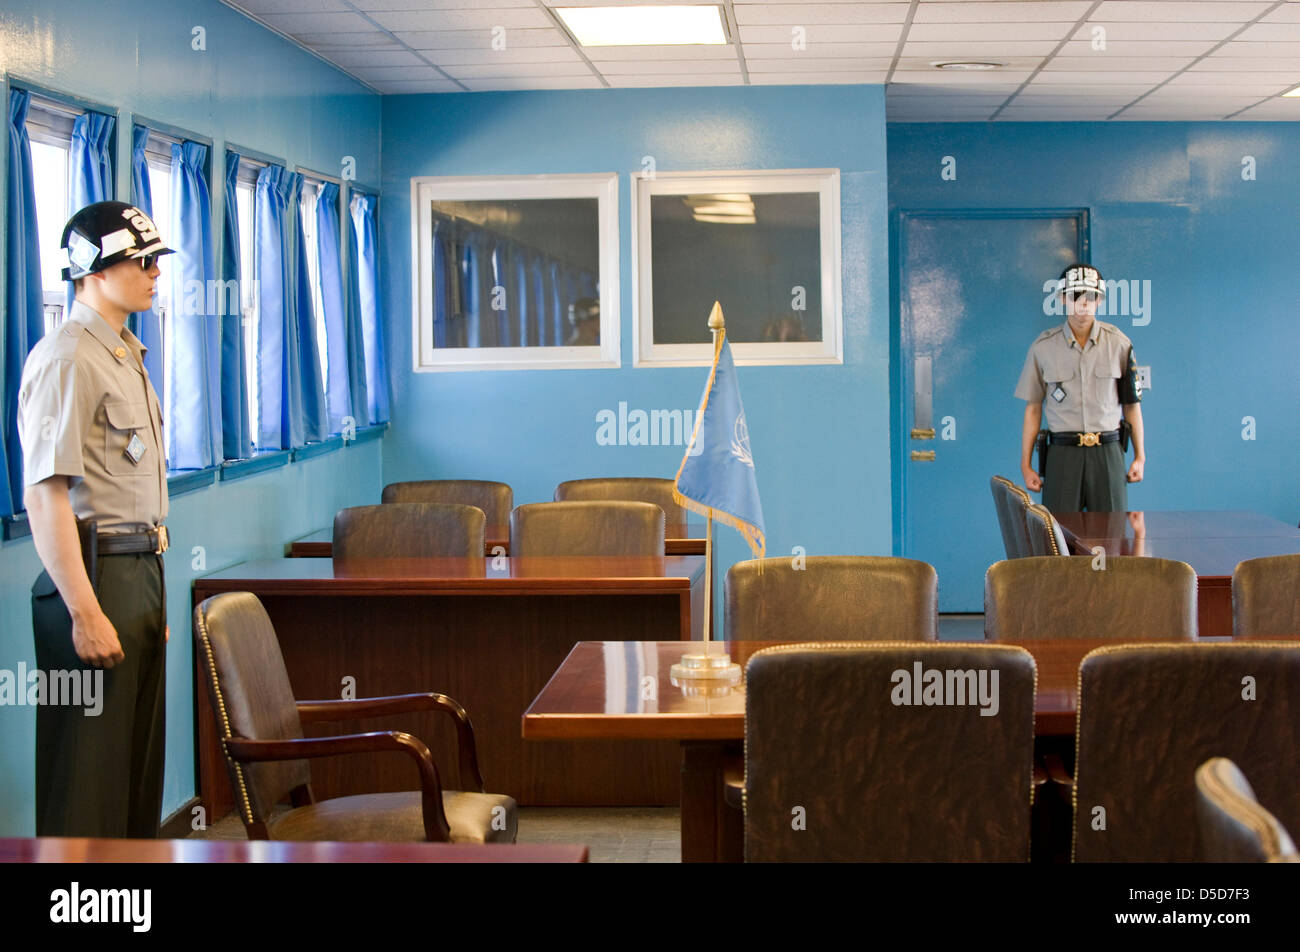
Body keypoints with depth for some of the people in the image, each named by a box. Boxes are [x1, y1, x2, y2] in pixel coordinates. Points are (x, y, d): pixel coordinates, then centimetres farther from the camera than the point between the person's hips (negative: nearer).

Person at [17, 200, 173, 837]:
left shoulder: (124, 355, 16)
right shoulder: (66, 360, -14)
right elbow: (44, 494, -20)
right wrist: (84, 611, -23)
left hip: (140, 572, 9)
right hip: (95, 575, -9)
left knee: (139, 756, 14)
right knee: (87, 775, -3)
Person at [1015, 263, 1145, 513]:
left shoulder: (1119, 343, 4)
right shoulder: (1043, 347, 3)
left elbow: (1132, 403, 9)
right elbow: (1032, 408, 7)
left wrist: (1140, 456, 6)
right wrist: (1026, 465, 5)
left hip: (1107, 453, 1)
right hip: (1062, 453, 0)